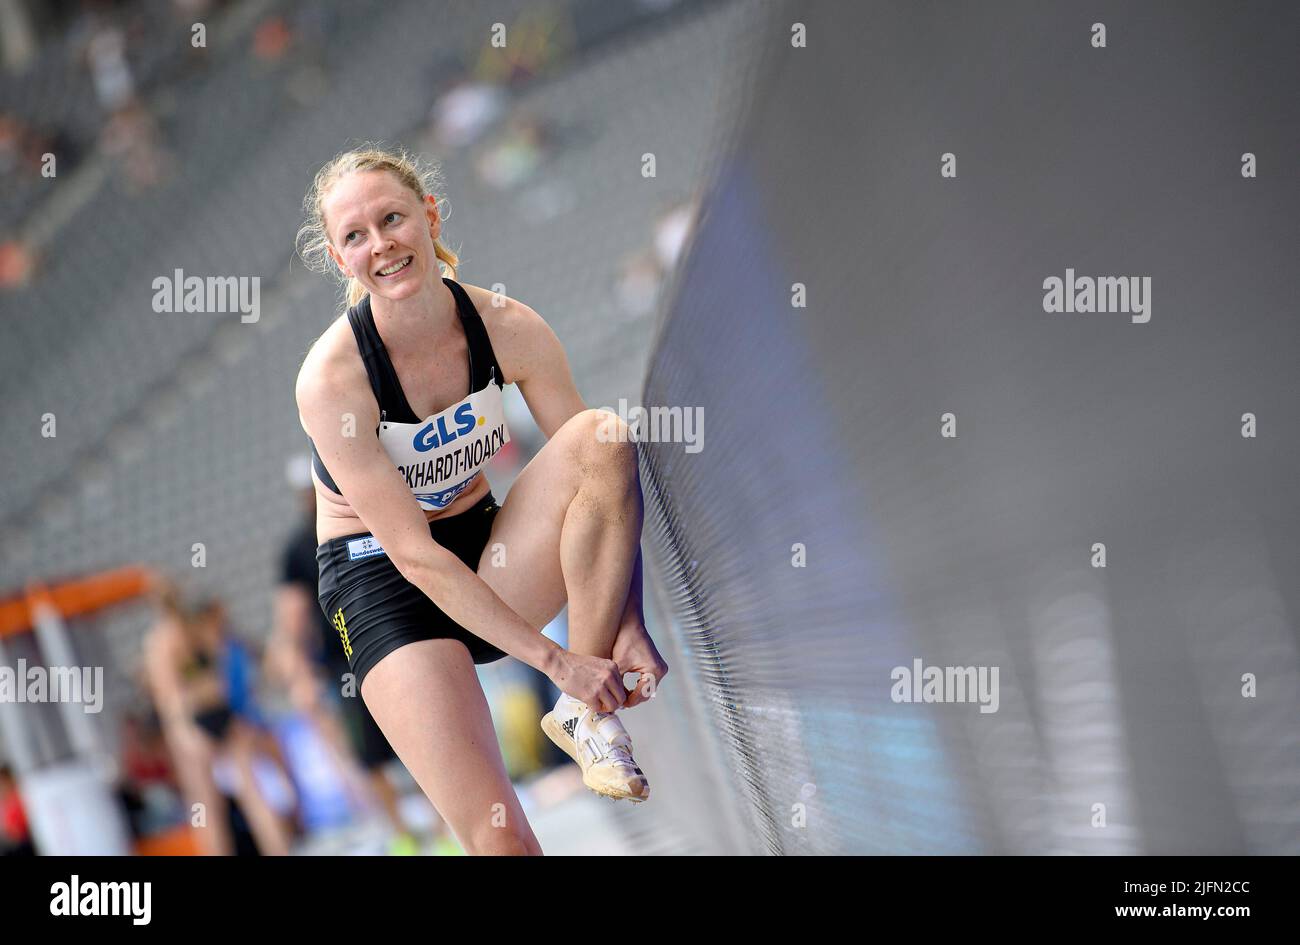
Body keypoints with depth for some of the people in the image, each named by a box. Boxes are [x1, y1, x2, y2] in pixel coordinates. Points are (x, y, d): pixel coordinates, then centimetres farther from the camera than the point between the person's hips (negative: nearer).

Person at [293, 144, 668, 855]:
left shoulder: (509, 329, -10)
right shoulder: (331, 377, -21)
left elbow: (603, 474, -6)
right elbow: (414, 554, -21)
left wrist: (630, 625, -20)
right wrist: (555, 659, -24)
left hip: (492, 560, 5)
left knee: (604, 433, -25)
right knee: (499, 841, -26)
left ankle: (589, 712, -17)